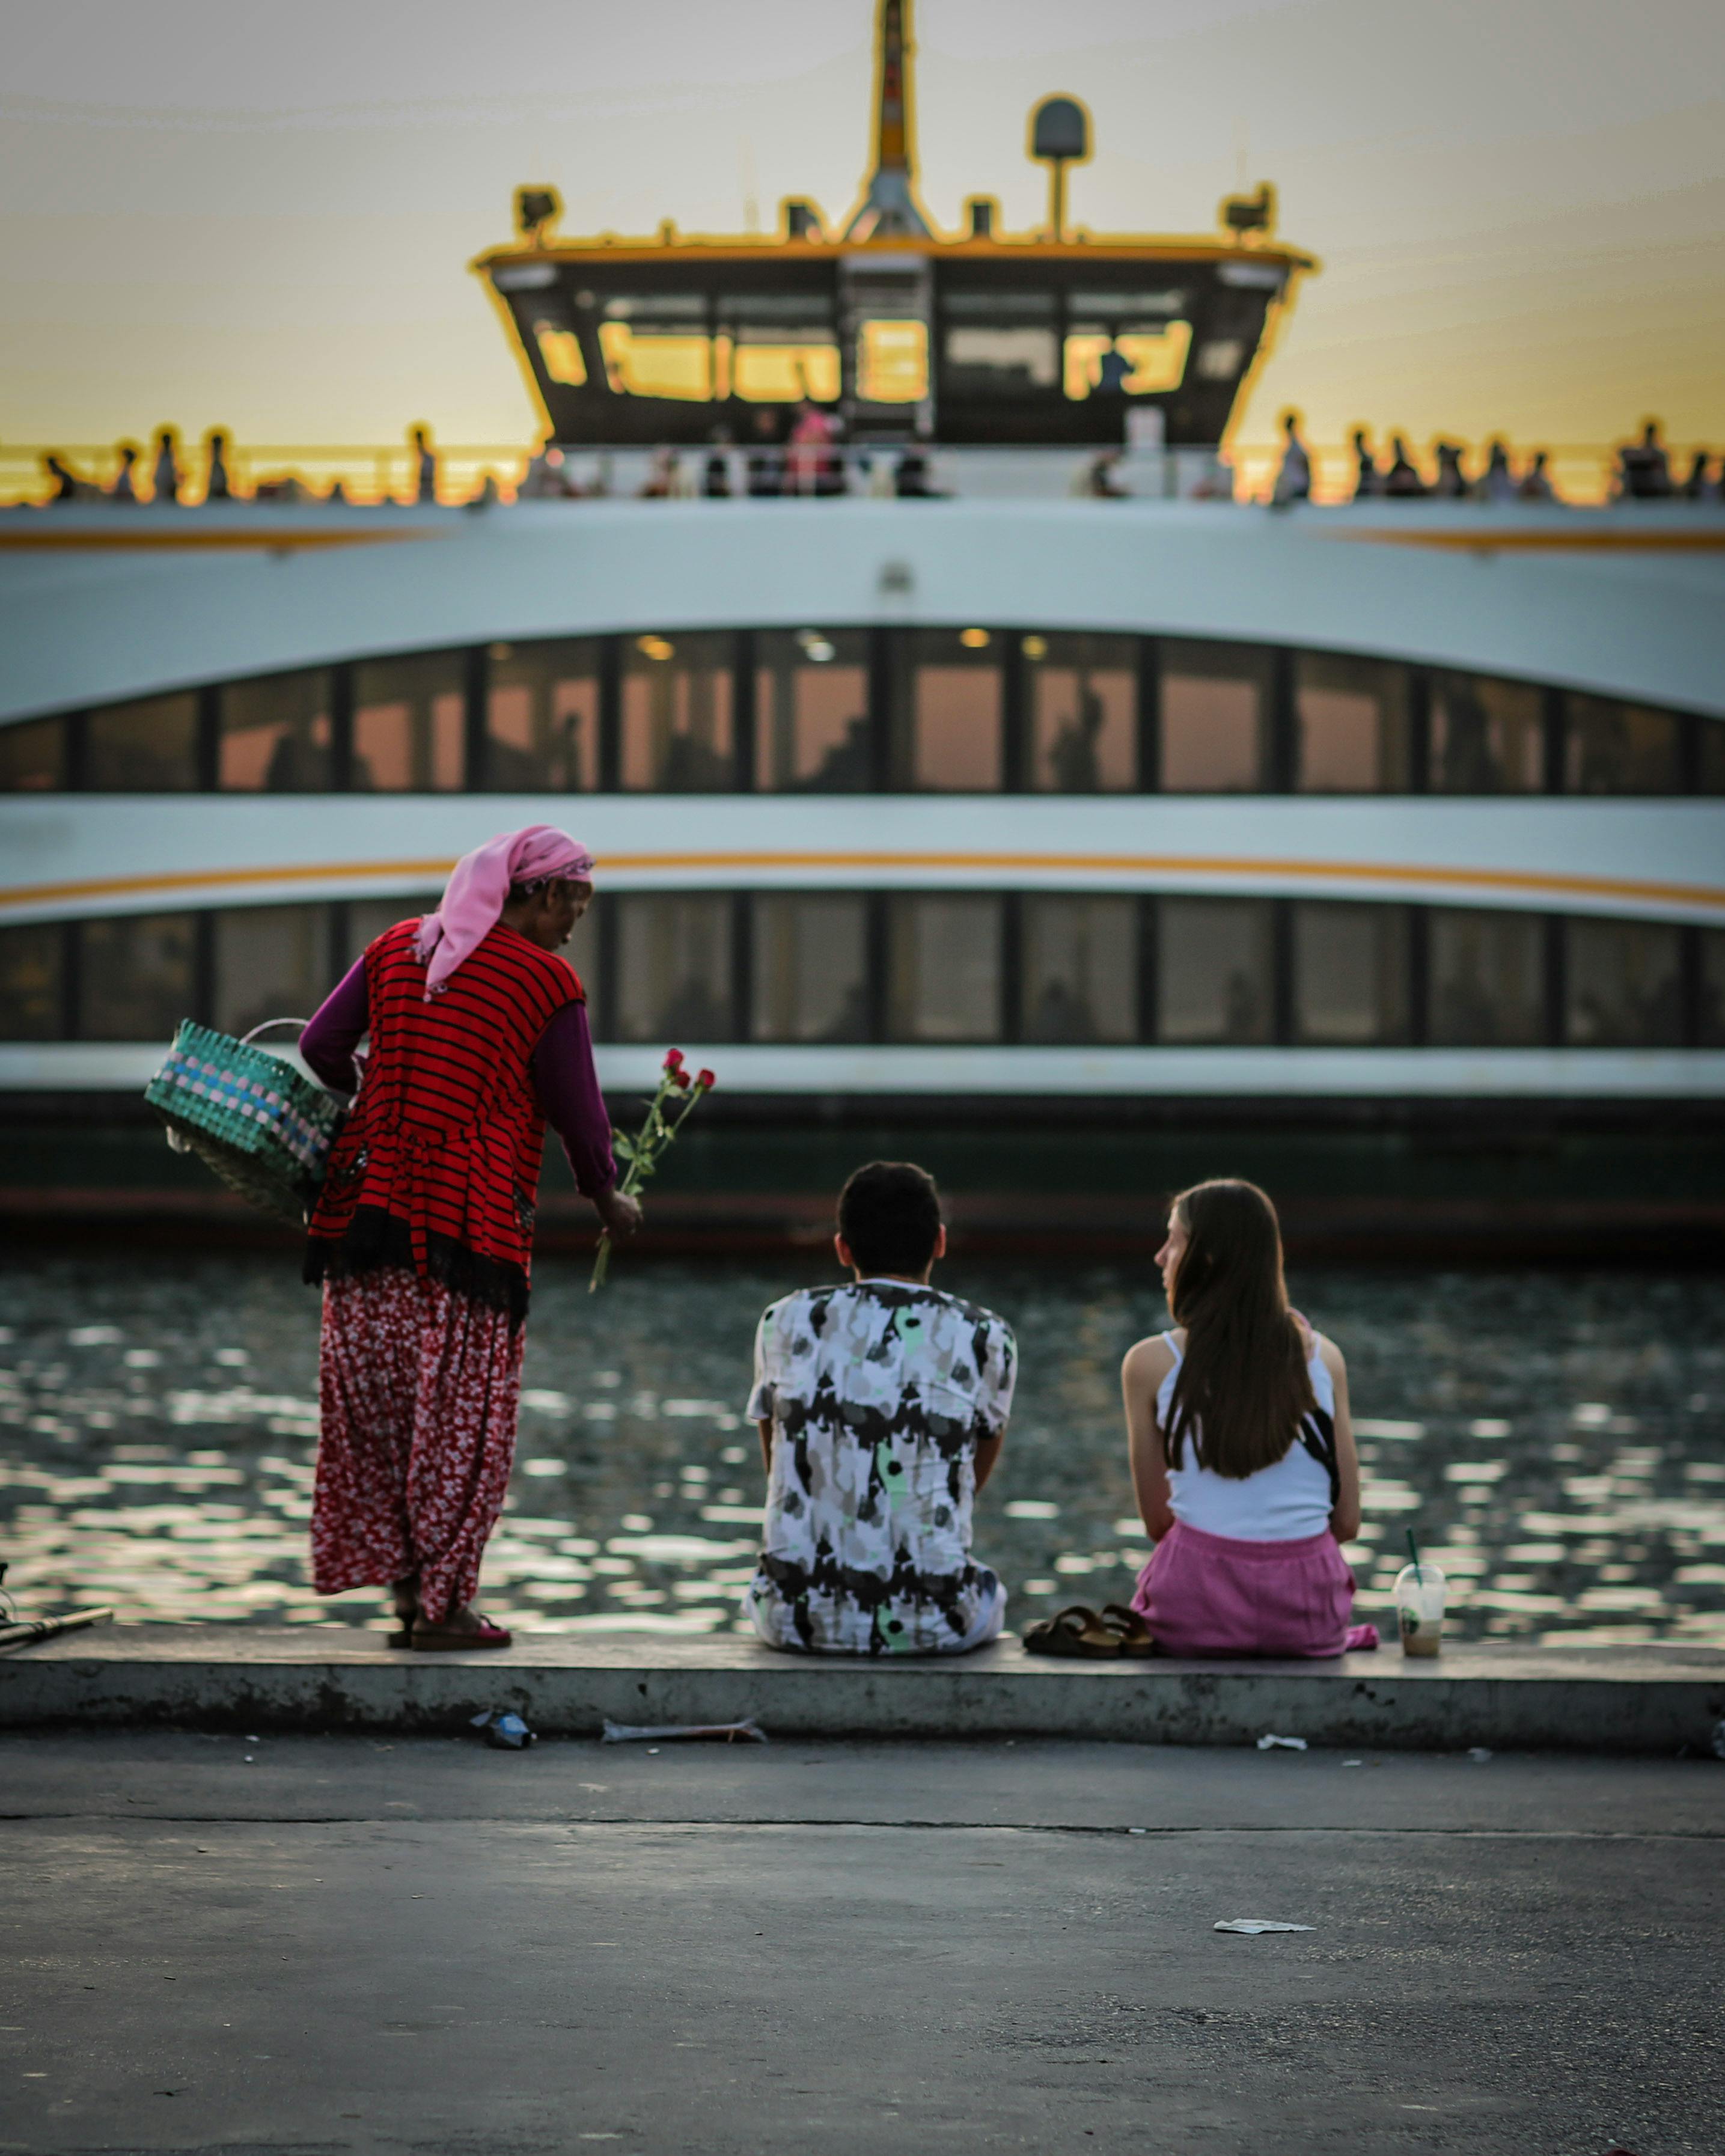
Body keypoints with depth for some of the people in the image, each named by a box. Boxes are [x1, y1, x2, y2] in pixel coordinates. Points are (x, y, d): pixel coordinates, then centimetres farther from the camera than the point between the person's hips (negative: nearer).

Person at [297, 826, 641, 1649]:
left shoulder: (397, 948, 10)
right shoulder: (546, 981, -4)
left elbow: (321, 1045, 7)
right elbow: (577, 1110, 0)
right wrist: (607, 1197, 17)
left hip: (368, 1199, 5)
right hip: (471, 1214, -5)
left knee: (376, 1394, 11)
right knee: (461, 1410, 3)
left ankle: (402, 1582, 13)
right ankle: (441, 1603, 4)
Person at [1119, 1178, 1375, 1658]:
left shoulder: (1151, 1363, -3)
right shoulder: (1323, 1357, 4)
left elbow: (1157, 1522, 2)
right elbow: (1347, 1522, 6)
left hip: (1194, 1615, -2)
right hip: (1308, 1613, 2)